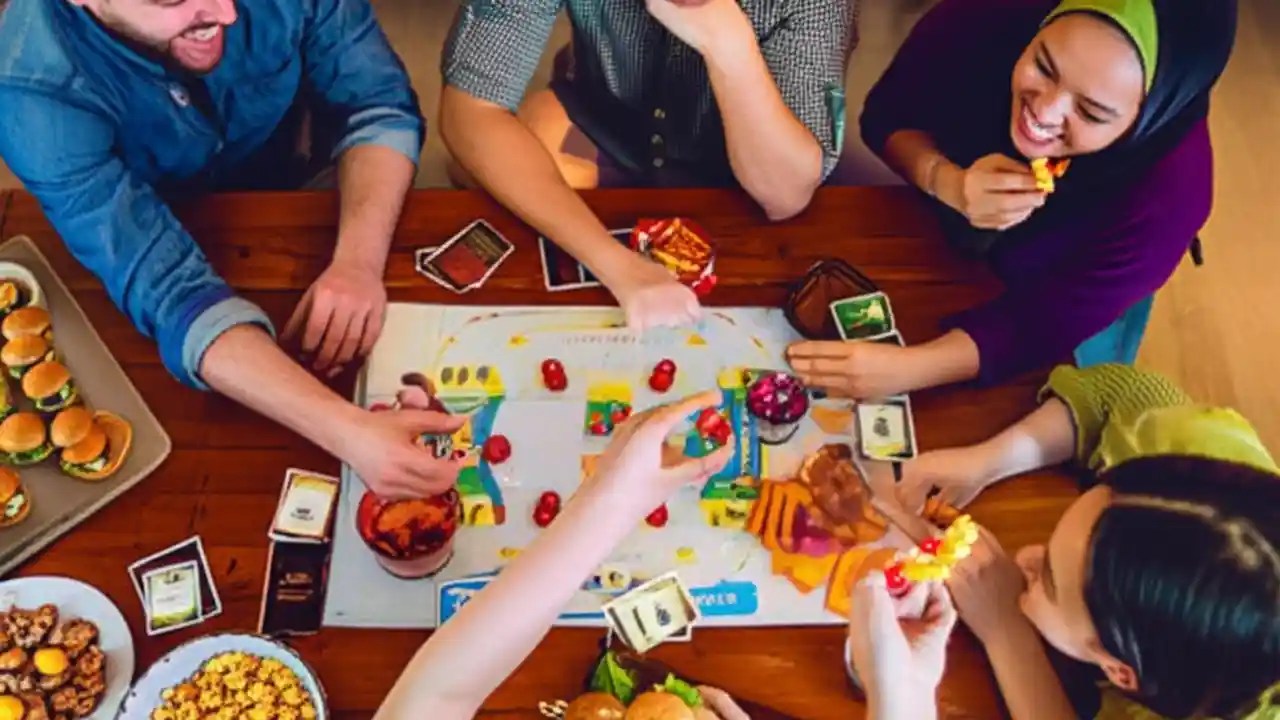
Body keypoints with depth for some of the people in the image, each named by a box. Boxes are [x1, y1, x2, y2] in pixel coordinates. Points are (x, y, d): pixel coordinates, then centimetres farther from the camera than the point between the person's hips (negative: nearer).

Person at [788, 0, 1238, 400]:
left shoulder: (1170, 185, -39)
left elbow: (1049, 320, -34)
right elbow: (886, 118, -19)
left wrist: (906, 369, -52)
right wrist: (946, 182, -42)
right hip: (942, 229, 2)